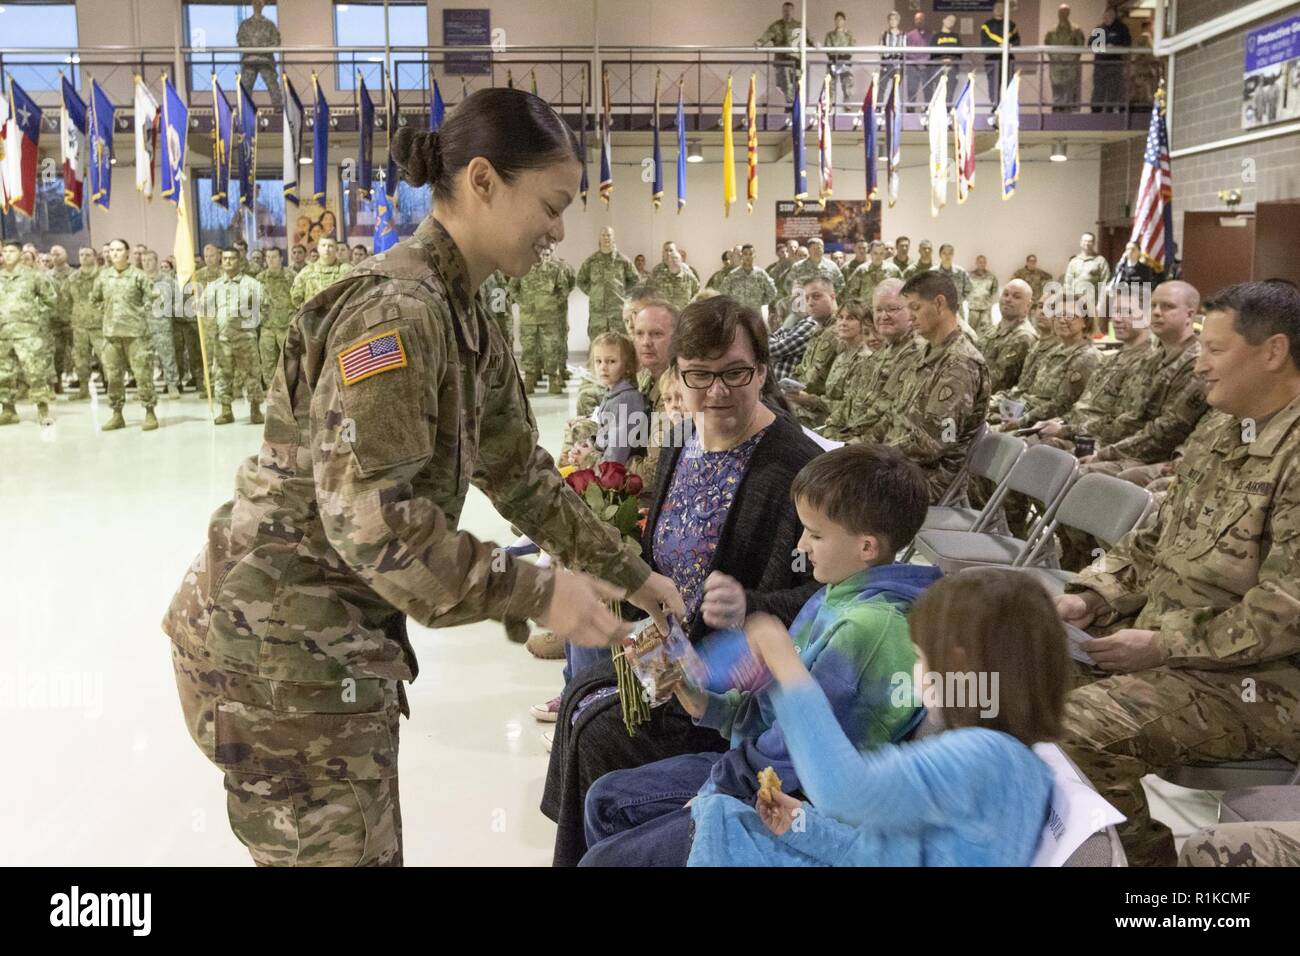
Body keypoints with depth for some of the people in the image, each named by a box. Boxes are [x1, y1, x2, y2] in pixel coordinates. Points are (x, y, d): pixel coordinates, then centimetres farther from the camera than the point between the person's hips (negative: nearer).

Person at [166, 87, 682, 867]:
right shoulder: (394, 309, -22)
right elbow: (369, 516, -28)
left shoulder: (466, 320, 9)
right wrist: (536, 594, -23)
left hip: (338, 639, 10)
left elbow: (520, 473, 17)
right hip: (280, 642, -9)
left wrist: (629, 574, 16)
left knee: (366, 847, 20)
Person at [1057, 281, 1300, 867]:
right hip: (1166, 645, 9)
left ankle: (1142, 854, -2)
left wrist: (1163, 645, -21)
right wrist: (1091, 598, 1)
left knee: (1077, 730, -27)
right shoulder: (1215, 432, 11)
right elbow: (1157, 542, 17)